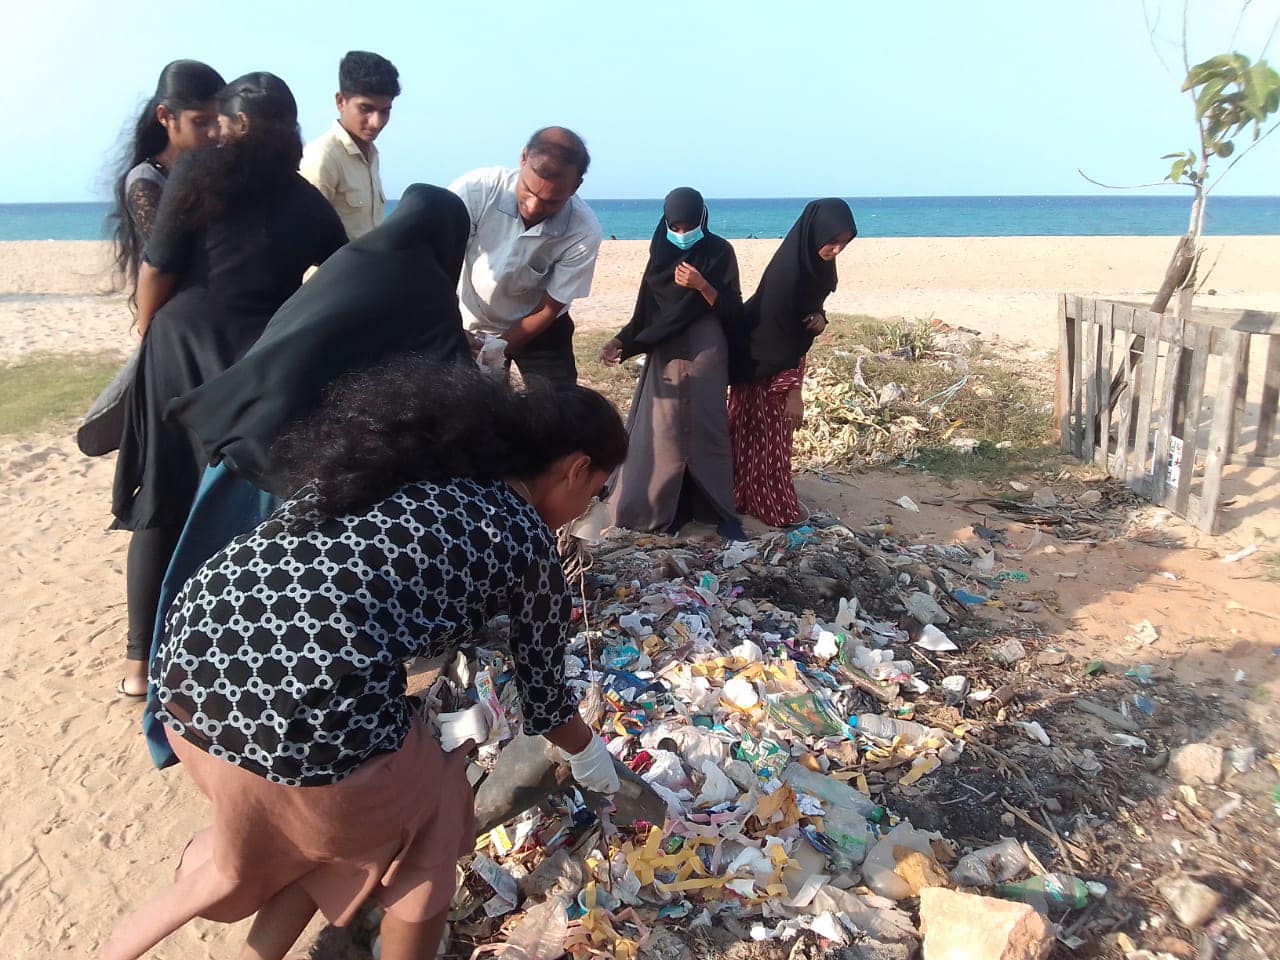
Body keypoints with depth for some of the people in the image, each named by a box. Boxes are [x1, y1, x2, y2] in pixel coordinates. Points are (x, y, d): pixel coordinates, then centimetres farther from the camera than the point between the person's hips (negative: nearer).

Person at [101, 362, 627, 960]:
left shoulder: (408, 453, 17)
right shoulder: (524, 540, 1)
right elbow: (544, 696, 14)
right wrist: (591, 759, 36)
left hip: (188, 668, 7)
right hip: (307, 723, -7)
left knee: (341, 821, 32)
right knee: (429, 824, 24)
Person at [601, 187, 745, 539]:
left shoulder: (719, 251, -2)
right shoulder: (661, 253, 7)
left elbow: (733, 312, -6)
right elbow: (646, 308, 9)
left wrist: (702, 285, -20)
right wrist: (621, 342, -5)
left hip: (704, 354, -3)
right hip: (665, 353, 3)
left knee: (706, 429, -3)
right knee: (665, 431, 0)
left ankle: (721, 511, 6)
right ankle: (671, 507, 10)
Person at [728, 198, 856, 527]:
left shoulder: (815, 262, -5)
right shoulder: (786, 271, -30)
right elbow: (777, 335, -28)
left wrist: (819, 318, -14)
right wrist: (792, 389, -27)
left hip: (786, 355, 8)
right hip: (763, 363, -8)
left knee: (777, 431, 17)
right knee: (764, 433, 4)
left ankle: (774, 497, 29)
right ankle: (772, 505, 15)